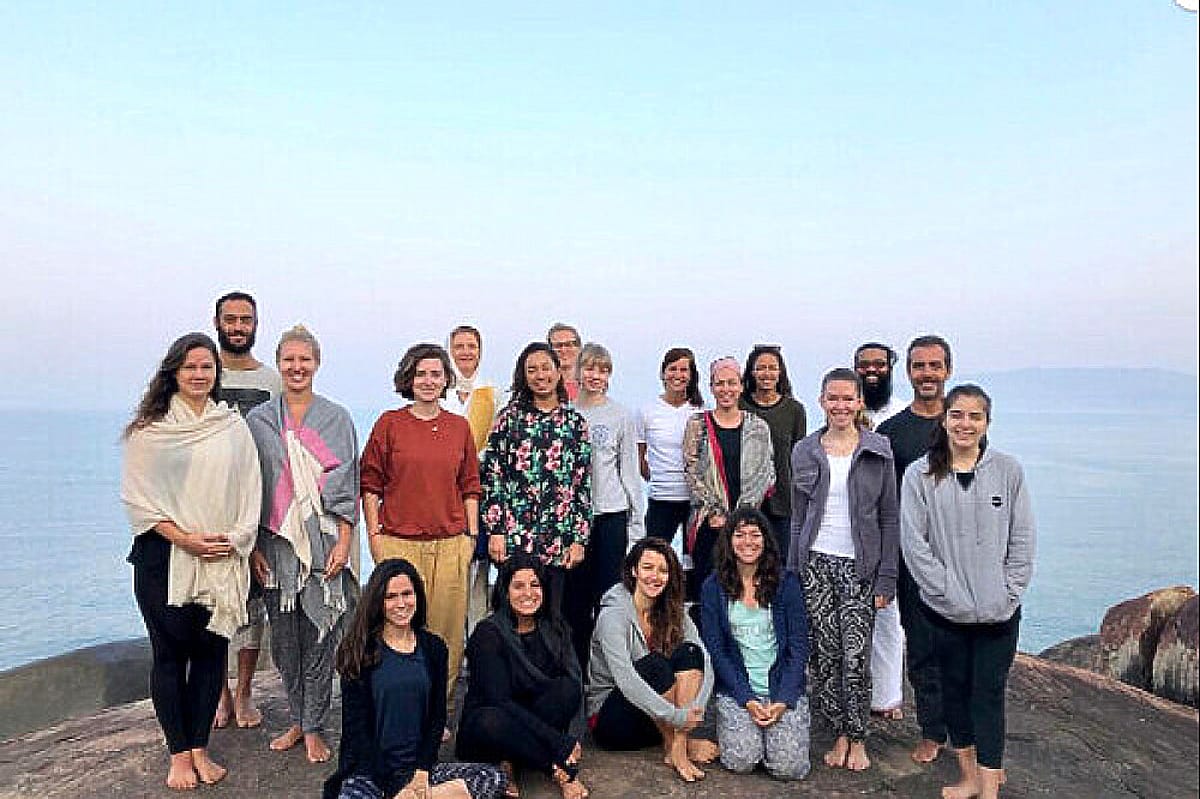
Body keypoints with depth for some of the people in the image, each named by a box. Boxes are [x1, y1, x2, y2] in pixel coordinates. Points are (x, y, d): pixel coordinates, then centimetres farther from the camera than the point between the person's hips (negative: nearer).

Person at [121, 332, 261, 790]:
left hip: (221, 559, 2)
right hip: (163, 558, -2)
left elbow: (250, 490, 6)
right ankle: (179, 755, 16)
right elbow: (136, 495, -3)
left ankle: (199, 749, 19)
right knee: (170, 652, 3)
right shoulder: (149, 428, 1)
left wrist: (235, 538, -7)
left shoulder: (232, 425, 7)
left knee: (212, 650, 6)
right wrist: (183, 538, -12)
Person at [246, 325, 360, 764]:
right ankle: (296, 720, 25)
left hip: (323, 542, -2)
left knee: (319, 636, 2)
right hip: (276, 543, 2)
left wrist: (343, 542, -7)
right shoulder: (259, 420, 7)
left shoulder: (337, 419, 3)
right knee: (284, 637, 9)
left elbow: (346, 484, 0)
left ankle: (314, 727, 14)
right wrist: (253, 546, 1)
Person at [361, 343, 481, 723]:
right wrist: (374, 535, 0)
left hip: (451, 543, 2)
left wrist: (472, 535, 8)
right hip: (399, 542, -2)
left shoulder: (460, 427, 9)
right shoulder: (389, 424, 2)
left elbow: (470, 487, 13)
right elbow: (370, 484, 4)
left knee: (447, 628, 5)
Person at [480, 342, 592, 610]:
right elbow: (492, 476, 0)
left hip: (559, 540, 2)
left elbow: (584, 484, 7)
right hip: (515, 538, -2)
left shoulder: (575, 421, 8)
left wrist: (580, 538, 2)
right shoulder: (510, 417, 2)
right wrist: (495, 531, -7)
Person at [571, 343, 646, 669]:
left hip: (611, 513, -1)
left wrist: (636, 523, 4)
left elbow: (630, 471, 6)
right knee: (575, 593, 6)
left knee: (608, 592, 1)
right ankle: (576, 664, 18)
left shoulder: (621, 416, 5)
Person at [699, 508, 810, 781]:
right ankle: (730, 726, 14)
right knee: (741, 762, -19)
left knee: (790, 768, -15)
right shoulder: (713, 587, 0)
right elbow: (715, 650, -1)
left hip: (784, 689, 0)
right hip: (736, 689, 0)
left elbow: (799, 648, 0)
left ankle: (780, 725, 15)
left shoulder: (786, 583, 0)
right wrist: (746, 699, -11)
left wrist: (784, 700, -11)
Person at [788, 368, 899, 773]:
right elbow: (798, 518, 10)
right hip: (816, 563, 2)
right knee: (825, 653, 4)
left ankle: (857, 739, 15)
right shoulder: (805, 452, 6)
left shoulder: (878, 451, 0)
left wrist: (887, 577, -4)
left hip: (860, 566, -2)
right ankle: (839, 734, 19)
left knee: (856, 655, -4)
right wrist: (792, 574, 7)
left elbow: (890, 518, 2)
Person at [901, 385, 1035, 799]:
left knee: (989, 694, 4)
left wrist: (1008, 593, -6)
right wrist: (951, 594, -11)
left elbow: (1022, 540, 2)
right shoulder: (920, 475, -4)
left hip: (1000, 612, 0)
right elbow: (914, 544, -6)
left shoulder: (1008, 470, -1)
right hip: (945, 611, 0)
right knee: (955, 689, 12)